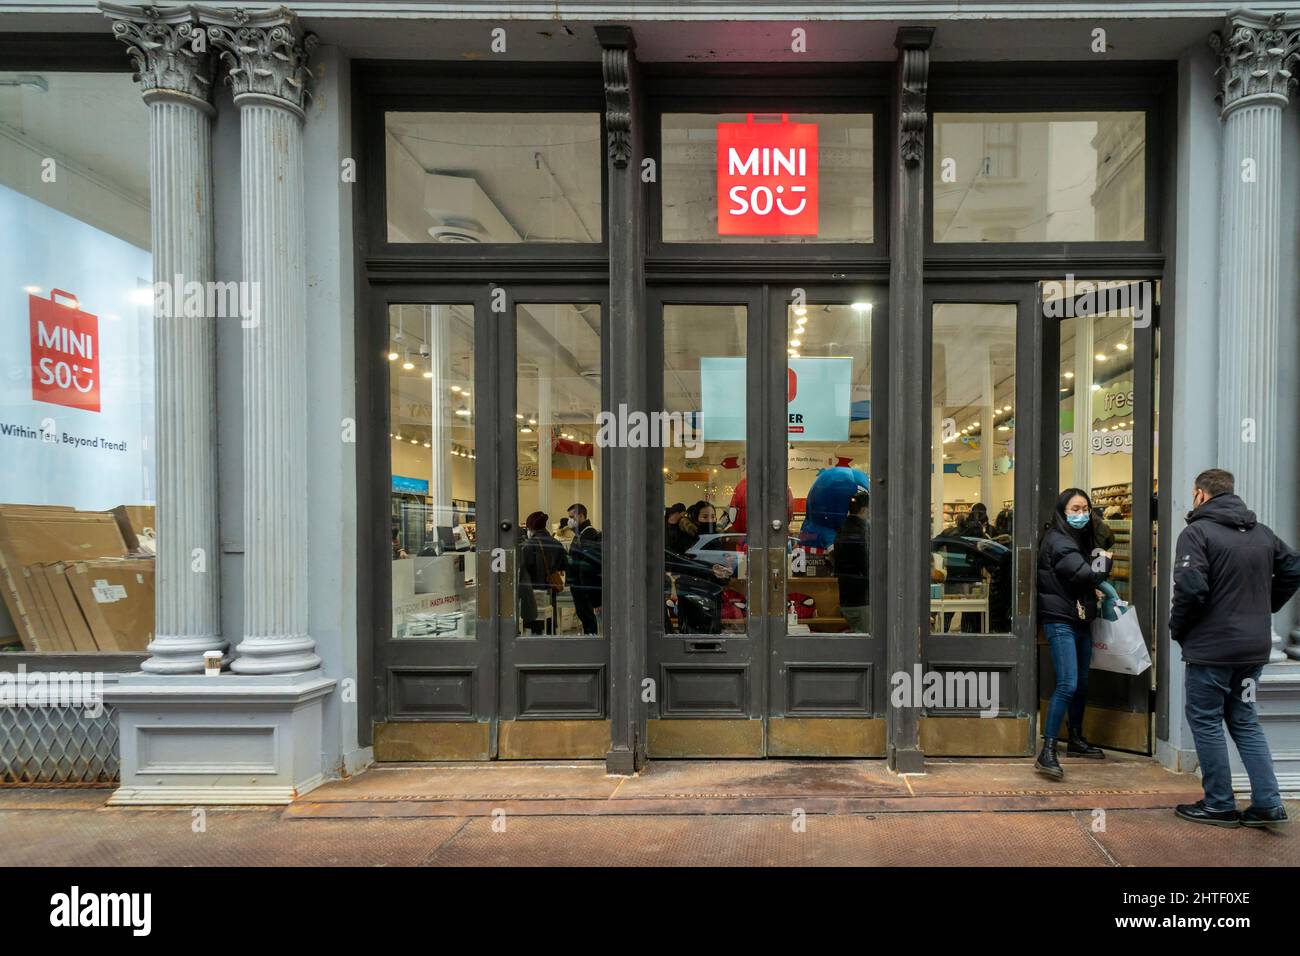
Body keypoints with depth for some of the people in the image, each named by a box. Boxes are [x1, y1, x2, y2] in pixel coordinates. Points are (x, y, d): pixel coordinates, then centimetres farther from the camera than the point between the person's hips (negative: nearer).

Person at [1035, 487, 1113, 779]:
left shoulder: (1083, 540, 17)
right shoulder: (1057, 541, -13)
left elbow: (1088, 581, 20)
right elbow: (1084, 574, -22)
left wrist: (1097, 586, -2)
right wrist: (1105, 562, -3)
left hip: (1081, 619, 9)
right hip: (1060, 621, -9)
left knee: (1082, 683, 16)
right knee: (1067, 684, -17)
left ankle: (1076, 740, 31)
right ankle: (1047, 752, -18)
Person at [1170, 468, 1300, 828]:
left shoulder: (1197, 531, -14)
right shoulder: (1262, 532, 9)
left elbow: (1190, 588, -22)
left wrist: (1177, 629, -7)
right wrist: (1264, 608, 17)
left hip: (1210, 646, -7)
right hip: (1255, 646, 7)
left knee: (1206, 722, 6)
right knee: (1245, 722, 19)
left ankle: (1219, 805, 13)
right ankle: (1268, 803, 16)